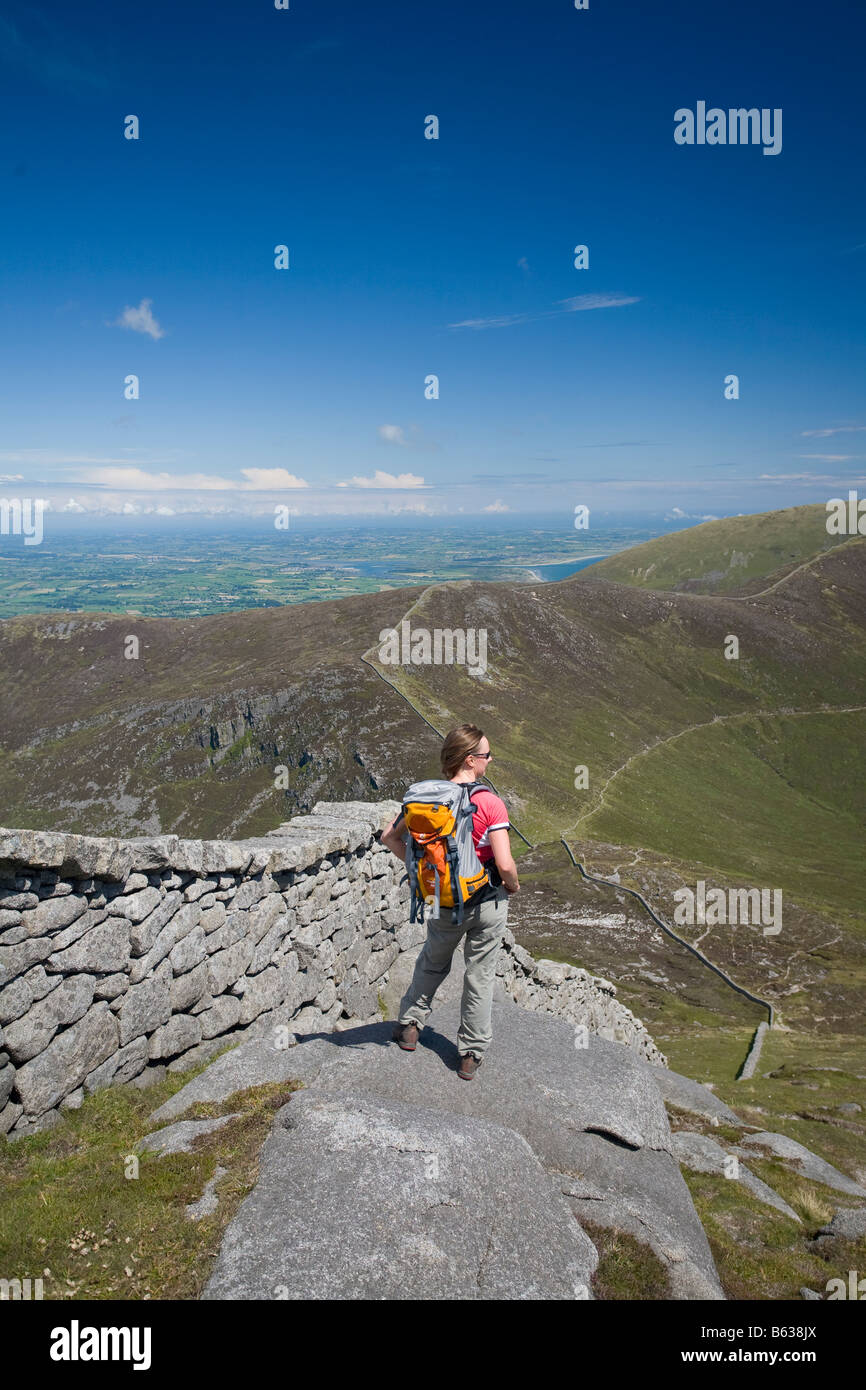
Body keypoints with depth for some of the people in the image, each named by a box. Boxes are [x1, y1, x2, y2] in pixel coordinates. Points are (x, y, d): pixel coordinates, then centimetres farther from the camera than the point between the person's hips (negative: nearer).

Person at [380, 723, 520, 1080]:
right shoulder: (490, 803, -22)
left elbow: (390, 837, -1)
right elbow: (505, 863, -24)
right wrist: (513, 886, -3)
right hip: (487, 902, -3)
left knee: (432, 962, 29)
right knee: (480, 976, 14)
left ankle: (409, 1024, 37)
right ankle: (471, 1055, 24)